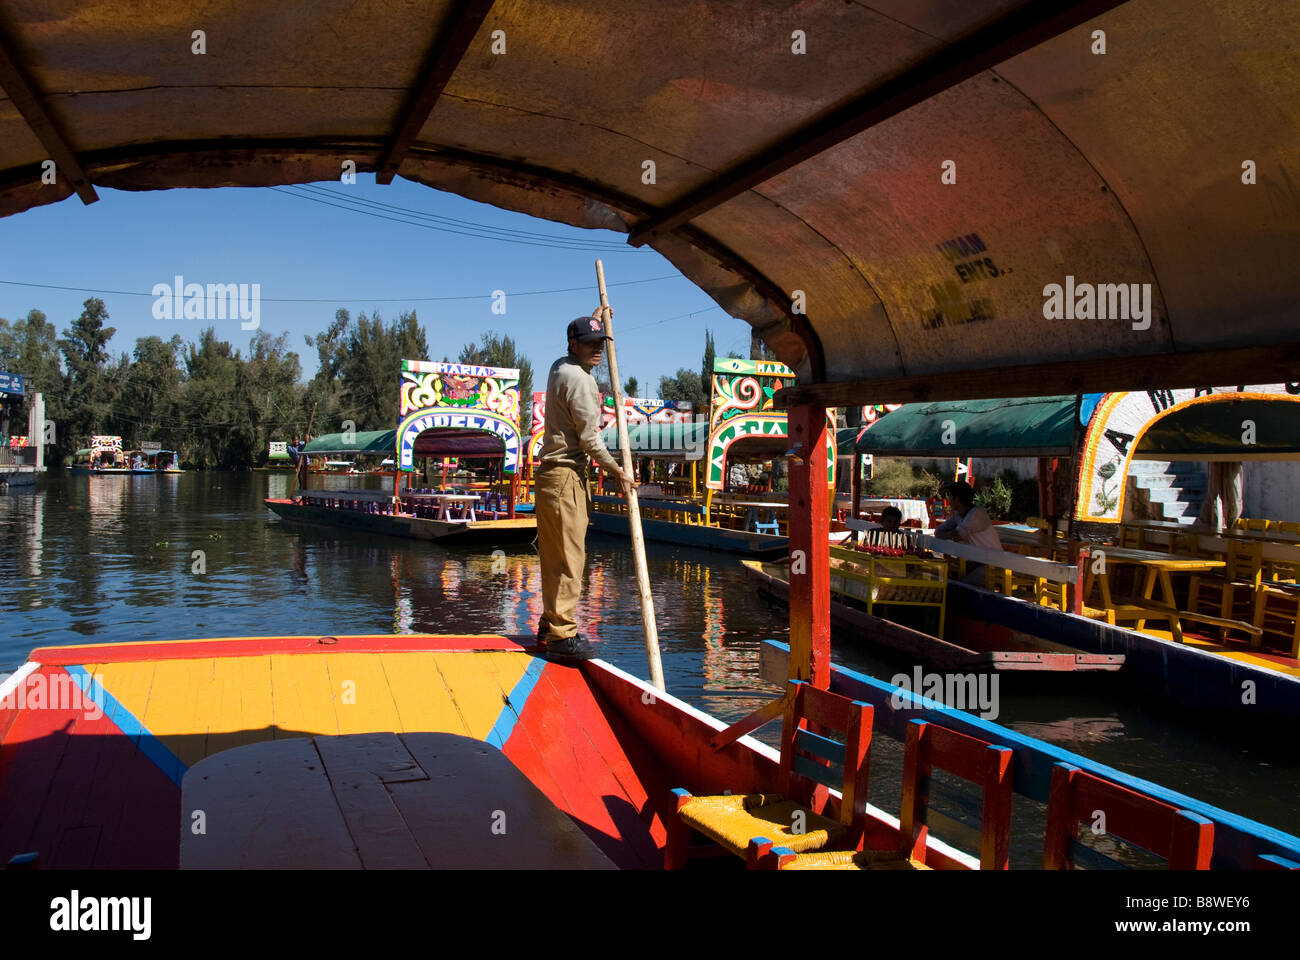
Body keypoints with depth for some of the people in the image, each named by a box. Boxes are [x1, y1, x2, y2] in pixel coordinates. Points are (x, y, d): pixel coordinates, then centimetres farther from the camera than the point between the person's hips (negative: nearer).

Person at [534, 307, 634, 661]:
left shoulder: (560, 367, 16)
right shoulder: (579, 378, -14)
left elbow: (583, 351, 44)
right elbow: (589, 438, -15)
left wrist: (595, 319, 46)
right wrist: (618, 473, -6)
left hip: (550, 473, 10)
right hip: (566, 475, -10)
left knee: (555, 555, 15)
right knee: (569, 556, -10)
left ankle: (550, 625, 22)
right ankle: (561, 635, -9)